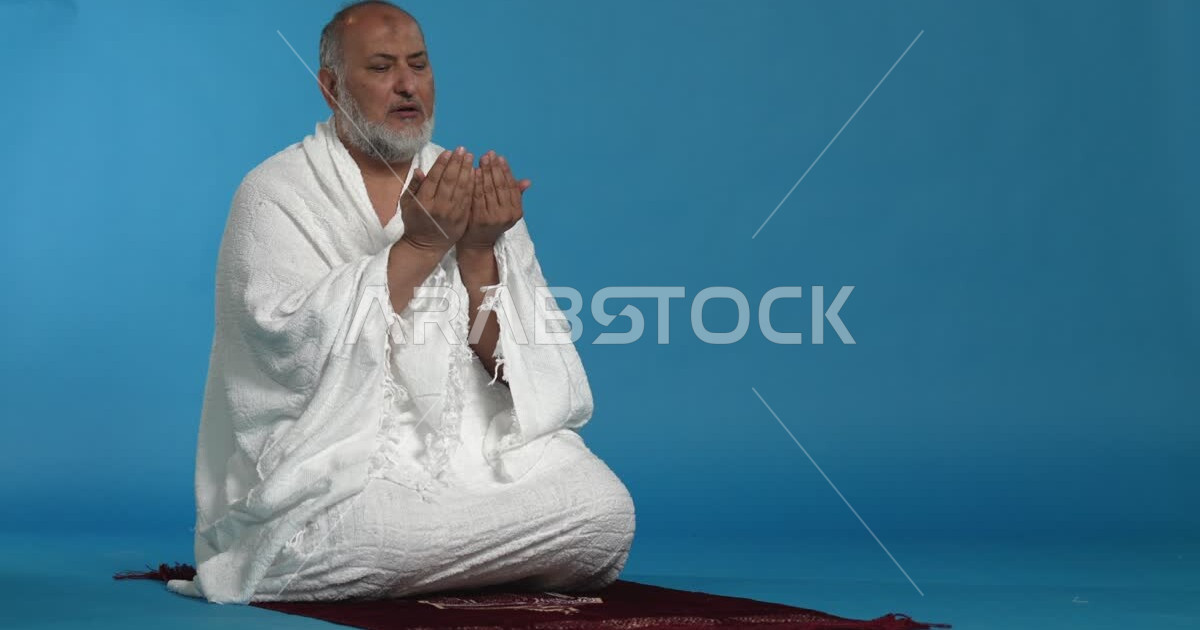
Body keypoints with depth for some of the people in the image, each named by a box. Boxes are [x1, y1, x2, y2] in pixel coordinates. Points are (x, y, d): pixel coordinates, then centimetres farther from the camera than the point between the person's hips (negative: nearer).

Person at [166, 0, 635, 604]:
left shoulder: (473, 191, 12)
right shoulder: (276, 193, 1)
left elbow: (525, 365, 4)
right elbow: (291, 345, -15)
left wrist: (478, 253, -12)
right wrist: (421, 243, -17)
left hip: (475, 456, 4)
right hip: (339, 477, -4)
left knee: (606, 507, -23)